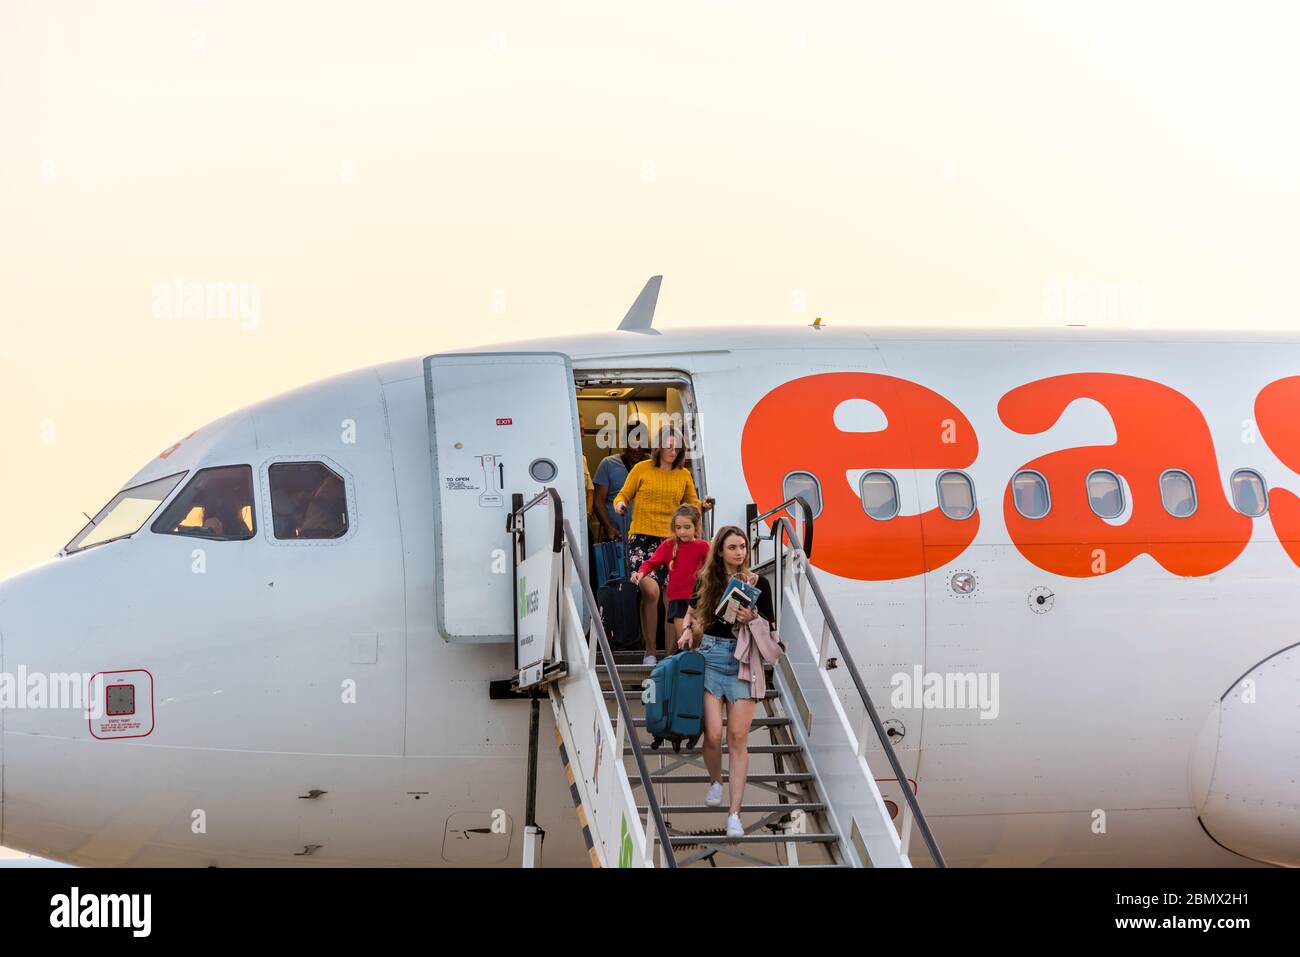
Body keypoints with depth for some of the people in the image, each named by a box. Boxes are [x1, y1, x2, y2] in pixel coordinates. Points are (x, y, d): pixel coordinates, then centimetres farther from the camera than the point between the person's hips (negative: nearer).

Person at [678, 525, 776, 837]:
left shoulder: (758, 583, 2)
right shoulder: (706, 581, 6)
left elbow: (770, 626, 4)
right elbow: (692, 612, 23)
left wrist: (752, 619, -15)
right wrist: (687, 629, 2)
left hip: (743, 660, -1)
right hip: (710, 656, 1)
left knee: (738, 738, -5)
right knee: (713, 733, -8)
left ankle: (734, 813, -4)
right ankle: (715, 782, 25)